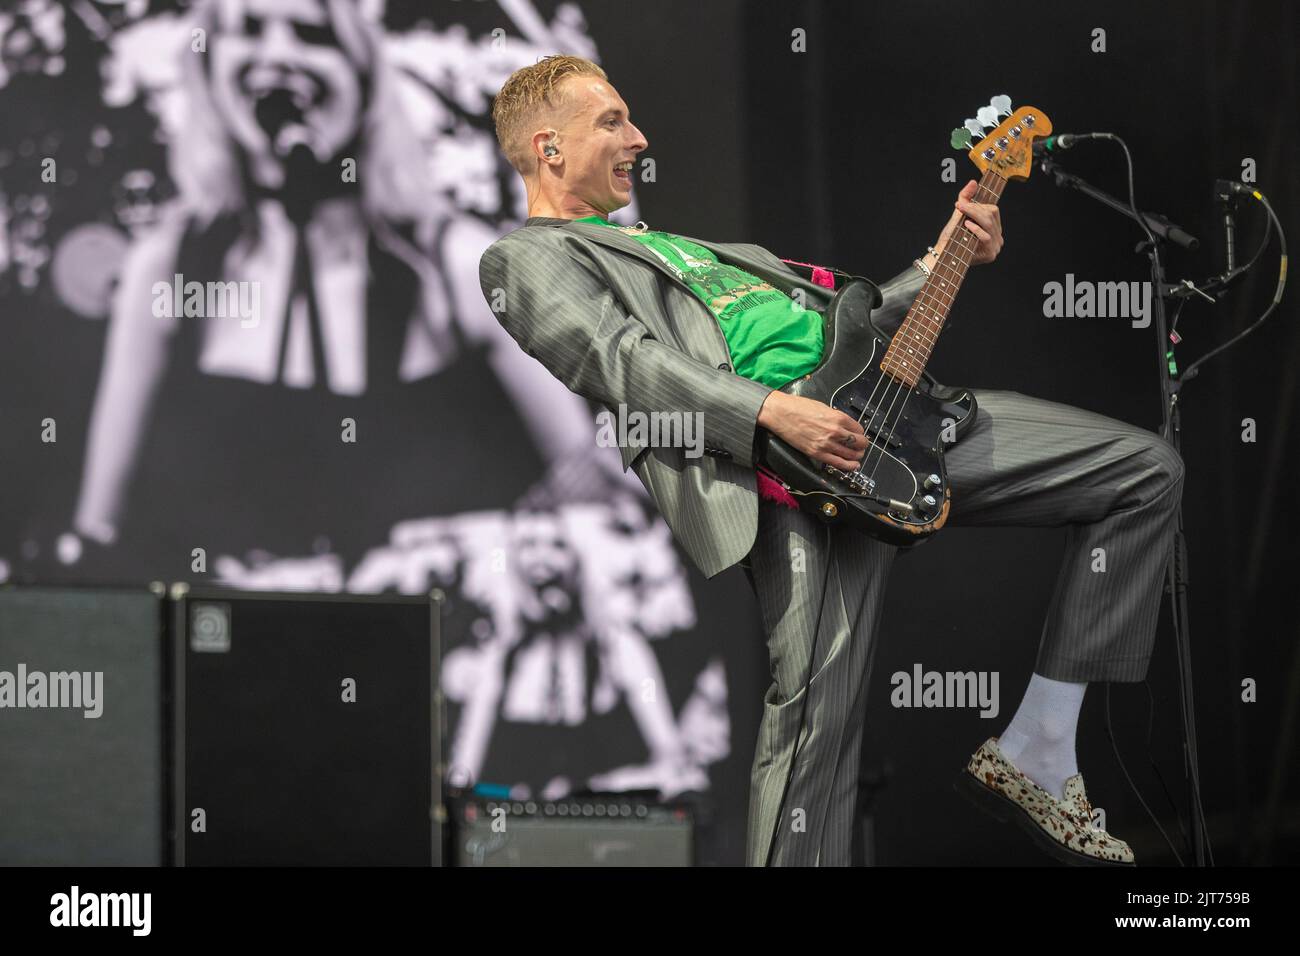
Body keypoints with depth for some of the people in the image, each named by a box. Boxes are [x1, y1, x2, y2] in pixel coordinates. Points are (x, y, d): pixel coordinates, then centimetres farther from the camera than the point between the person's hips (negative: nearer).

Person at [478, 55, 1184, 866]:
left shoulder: (664, 247, 37)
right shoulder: (528, 260, 10)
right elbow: (622, 360, -10)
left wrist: (940, 265, 22)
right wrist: (773, 412, -22)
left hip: (890, 404, 9)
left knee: (1147, 471, 2)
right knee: (818, 699, -27)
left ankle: (1038, 754, 2)